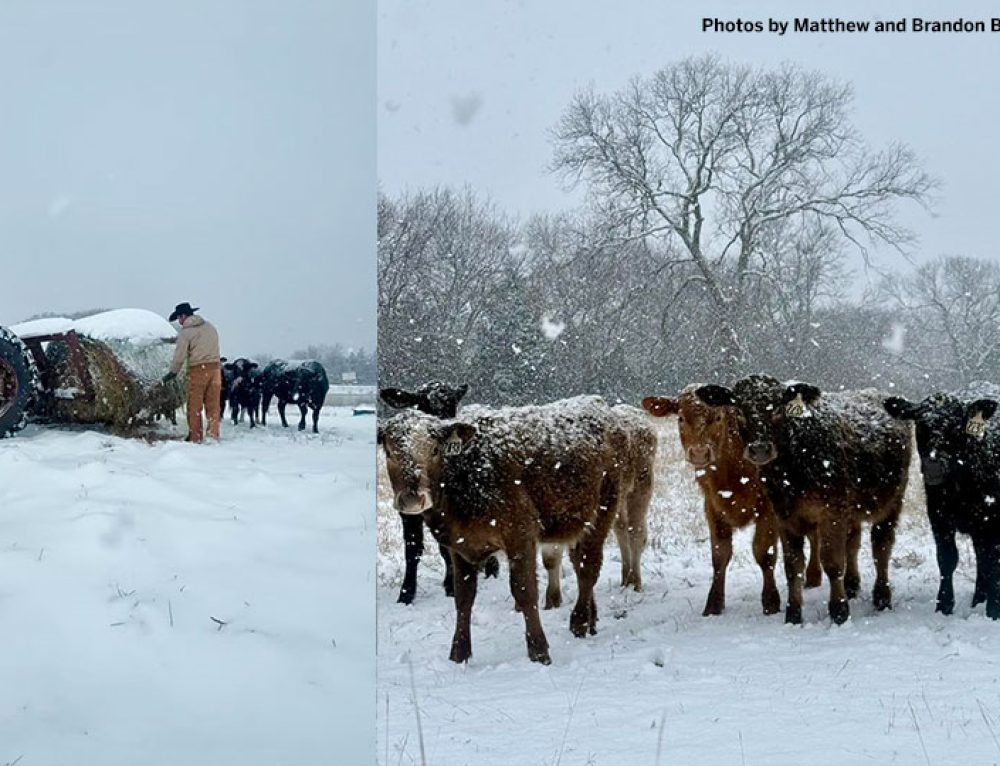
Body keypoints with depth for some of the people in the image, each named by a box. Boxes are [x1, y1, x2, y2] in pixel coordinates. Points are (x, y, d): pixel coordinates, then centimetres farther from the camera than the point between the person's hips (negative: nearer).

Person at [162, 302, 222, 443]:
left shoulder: (185, 332, -6)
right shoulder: (210, 327, 12)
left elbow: (179, 356, -5)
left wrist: (172, 373, 7)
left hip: (197, 370, -5)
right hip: (215, 368, 5)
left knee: (194, 406, 5)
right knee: (213, 405, 9)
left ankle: (195, 437, 6)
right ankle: (213, 435, 6)